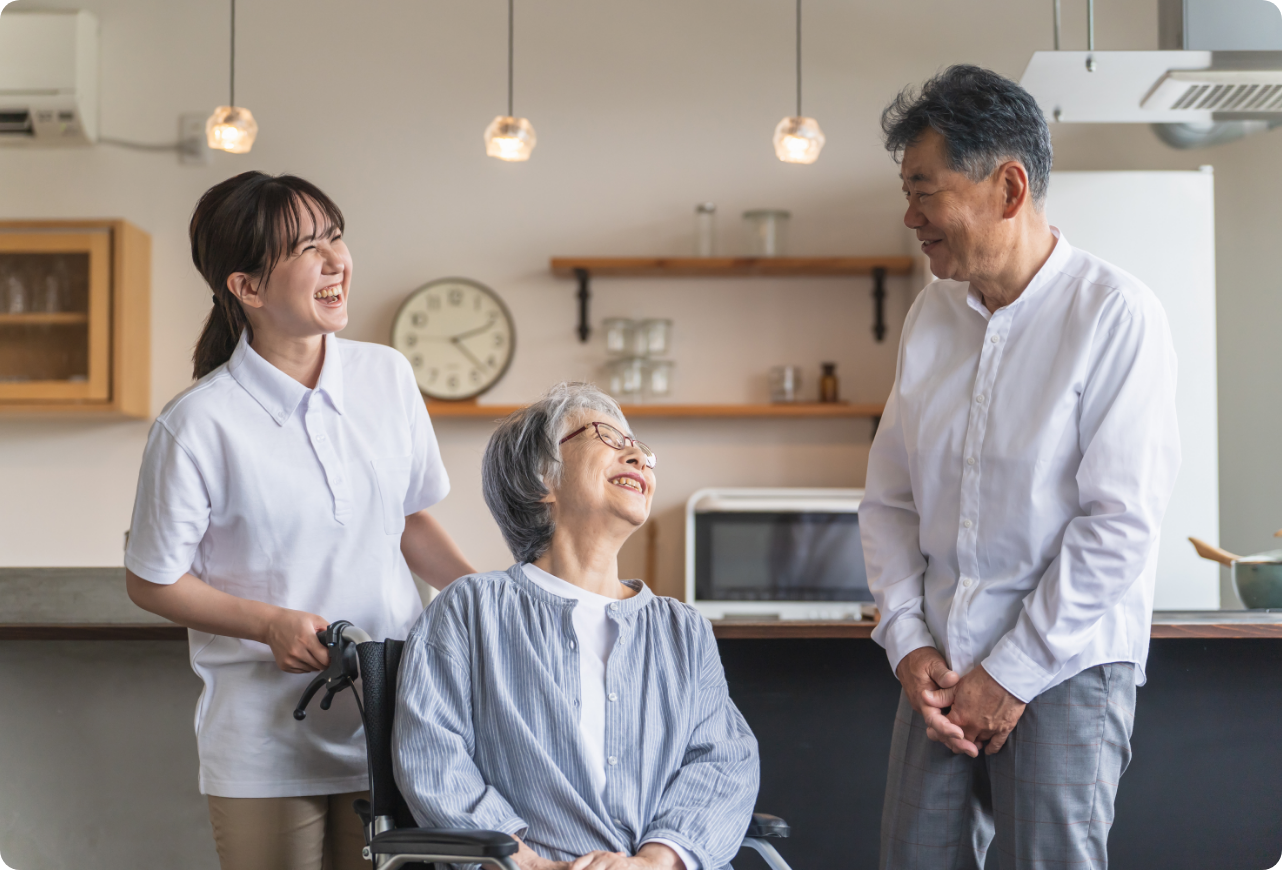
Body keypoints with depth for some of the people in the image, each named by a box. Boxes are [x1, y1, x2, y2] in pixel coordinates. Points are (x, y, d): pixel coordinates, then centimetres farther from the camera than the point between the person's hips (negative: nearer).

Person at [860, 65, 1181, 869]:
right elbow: (890, 500, 10)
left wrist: (1013, 673, -13)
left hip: (1068, 663, -5)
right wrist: (908, 644, -2)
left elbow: (1120, 523, -15)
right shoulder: (931, 316, 7)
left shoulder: (1115, 315, -11)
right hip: (942, 667, 5)